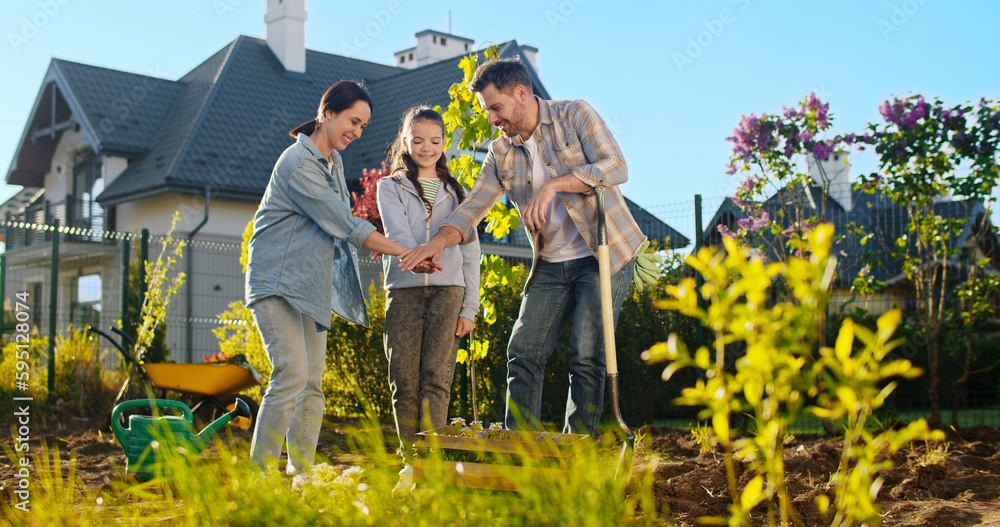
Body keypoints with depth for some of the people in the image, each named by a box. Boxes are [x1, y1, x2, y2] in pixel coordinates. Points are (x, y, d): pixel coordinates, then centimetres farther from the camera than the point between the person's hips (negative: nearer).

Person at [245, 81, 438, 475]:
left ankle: (300, 471, 9)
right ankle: (259, 470, -14)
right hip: (277, 282, -9)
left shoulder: (333, 161, 15)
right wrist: (407, 253, -15)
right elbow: (345, 225, -18)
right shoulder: (298, 163, -15)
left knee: (313, 386, 4)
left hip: (313, 287, 9)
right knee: (292, 375, -20)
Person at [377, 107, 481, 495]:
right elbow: (398, 234, -5)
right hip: (404, 290, 0)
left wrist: (470, 307, 6)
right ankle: (411, 464, 4)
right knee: (404, 381, -3)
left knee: (436, 379, -10)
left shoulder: (456, 193, 18)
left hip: (448, 291, 1)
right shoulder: (391, 187, 13)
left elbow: (470, 252, 15)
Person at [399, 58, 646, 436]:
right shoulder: (501, 153, 9)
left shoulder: (574, 116, -4)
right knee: (523, 352, -1)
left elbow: (616, 166, -16)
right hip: (551, 265, 5)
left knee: (587, 357, -10)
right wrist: (440, 239, -17)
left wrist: (555, 184, -25)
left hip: (604, 255, -5)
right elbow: (473, 207, 3)